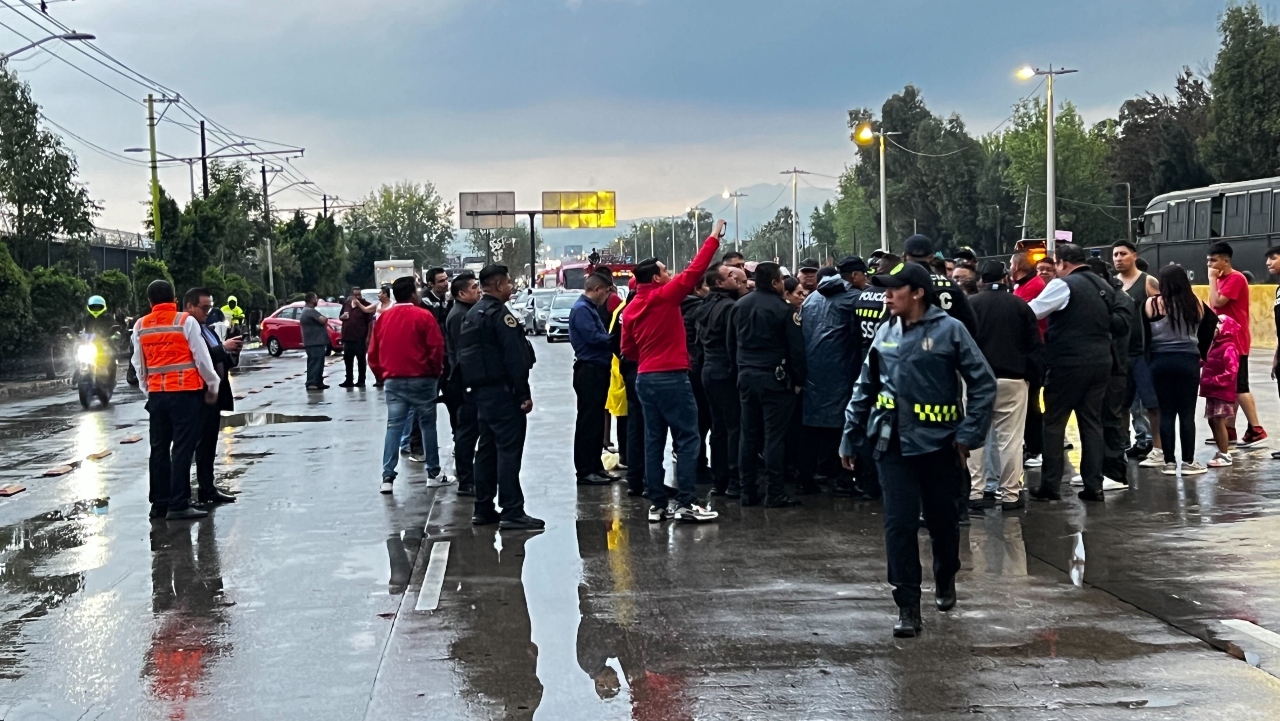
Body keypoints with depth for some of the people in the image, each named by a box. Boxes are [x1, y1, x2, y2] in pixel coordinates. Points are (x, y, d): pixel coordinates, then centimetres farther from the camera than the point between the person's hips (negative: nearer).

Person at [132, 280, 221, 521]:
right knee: (182, 448, -4)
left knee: (159, 448, 12)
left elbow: (139, 364, 12)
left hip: (156, 393, 5)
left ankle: (159, 503, 16)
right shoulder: (186, 322, -7)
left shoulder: (140, 326, 6)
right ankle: (178, 505, -8)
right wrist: (213, 385, 8)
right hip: (185, 392, -5)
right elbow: (201, 357, -5)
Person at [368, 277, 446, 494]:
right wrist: (436, 371, 5)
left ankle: (388, 477, -5)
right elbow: (436, 348, -10)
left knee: (393, 426, 3)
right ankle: (433, 472, 15)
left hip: (393, 380, 3)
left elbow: (373, 352, 8)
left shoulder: (383, 318, 5)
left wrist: (382, 374, 18)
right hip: (422, 379, -3)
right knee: (428, 424, 10)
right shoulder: (423, 316, -8)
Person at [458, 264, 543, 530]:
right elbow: (514, 357, -19)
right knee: (509, 449, -9)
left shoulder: (473, 314, 16)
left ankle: (483, 508, 18)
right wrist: (524, 394, -17)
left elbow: (464, 354, 20)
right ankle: (512, 512, -10)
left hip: (480, 389, 10)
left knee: (487, 447, 14)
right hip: (501, 390, -10)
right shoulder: (499, 314, -14)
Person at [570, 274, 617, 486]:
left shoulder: (590, 309, 18)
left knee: (596, 421, 13)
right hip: (589, 370, -10)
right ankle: (585, 471, -2)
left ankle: (595, 466, 20)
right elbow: (592, 337, -22)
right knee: (588, 421, -6)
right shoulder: (581, 309, -13)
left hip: (597, 370, 10)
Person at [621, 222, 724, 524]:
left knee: (654, 440, 9)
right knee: (687, 439, -3)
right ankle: (685, 503, -7)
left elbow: (627, 349, 12)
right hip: (672, 377, -7)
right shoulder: (665, 296, -10)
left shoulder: (631, 307, 8)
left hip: (645, 378, 7)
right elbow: (695, 270, -10)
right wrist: (714, 237, -3)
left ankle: (657, 504, 10)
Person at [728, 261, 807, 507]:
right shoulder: (784, 310, -13)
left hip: (746, 377, 6)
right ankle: (774, 494, -3)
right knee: (774, 436, -3)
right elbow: (796, 349, -12)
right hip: (774, 378, -6)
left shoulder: (740, 306, 6)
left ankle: (748, 492, 14)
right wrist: (798, 380, -2)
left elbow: (731, 343, 14)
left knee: (749, 434, 10)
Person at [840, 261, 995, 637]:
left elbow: (983, 383, -6)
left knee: (944, 520, 14)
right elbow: (864, 389, 13)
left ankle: (945, 580, 40)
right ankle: (907, 606, 1)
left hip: (940, 444, -2)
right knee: (900, 525, -5)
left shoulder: (949, 330, -7)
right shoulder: (885, 334, 6)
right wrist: (850, 438, 12)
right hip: (895, 444, 2)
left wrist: (969, 433, -10)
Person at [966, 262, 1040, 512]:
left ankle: (975, 493, 4)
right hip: (1012, 379, 0)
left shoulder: (971, 305, -2)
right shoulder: (1020, 306, 3)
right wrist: (1032, 375, 11)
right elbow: (1034, 344, 5)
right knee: (1010, 438, 2)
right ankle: (1011, 494, 3)